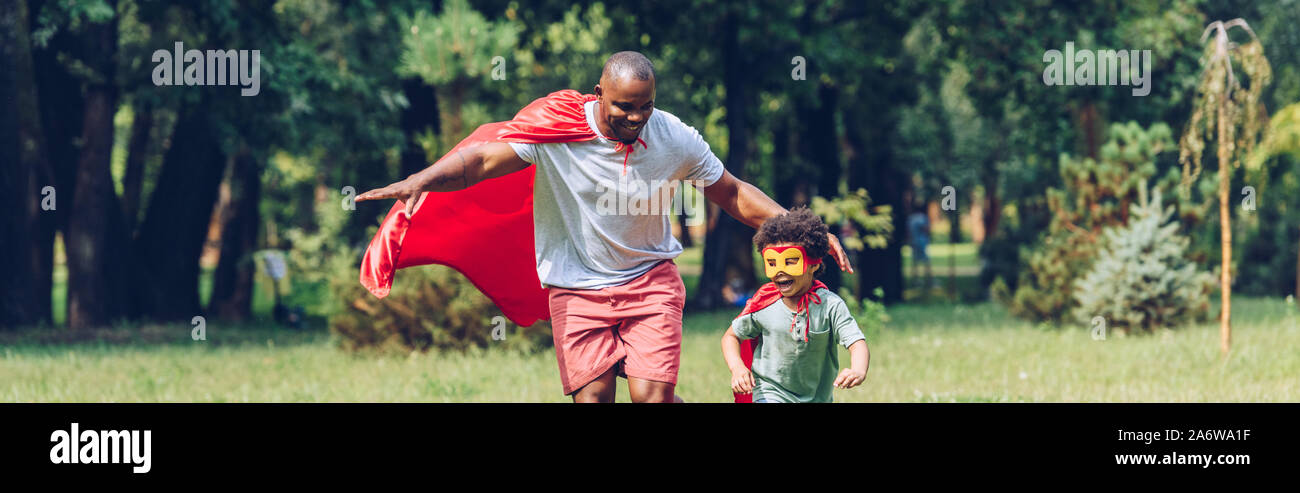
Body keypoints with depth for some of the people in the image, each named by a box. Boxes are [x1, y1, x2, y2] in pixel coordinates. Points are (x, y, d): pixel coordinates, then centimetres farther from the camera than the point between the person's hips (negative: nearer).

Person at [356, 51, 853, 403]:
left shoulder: (676, 140, -8)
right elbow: (482, 159, -19)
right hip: (577, 286, 0)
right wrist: (421, 180, -36)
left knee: (653, 395, -14)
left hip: (650, 279, 0)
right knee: (592, 397, -10)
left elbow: (732, 194, 4)